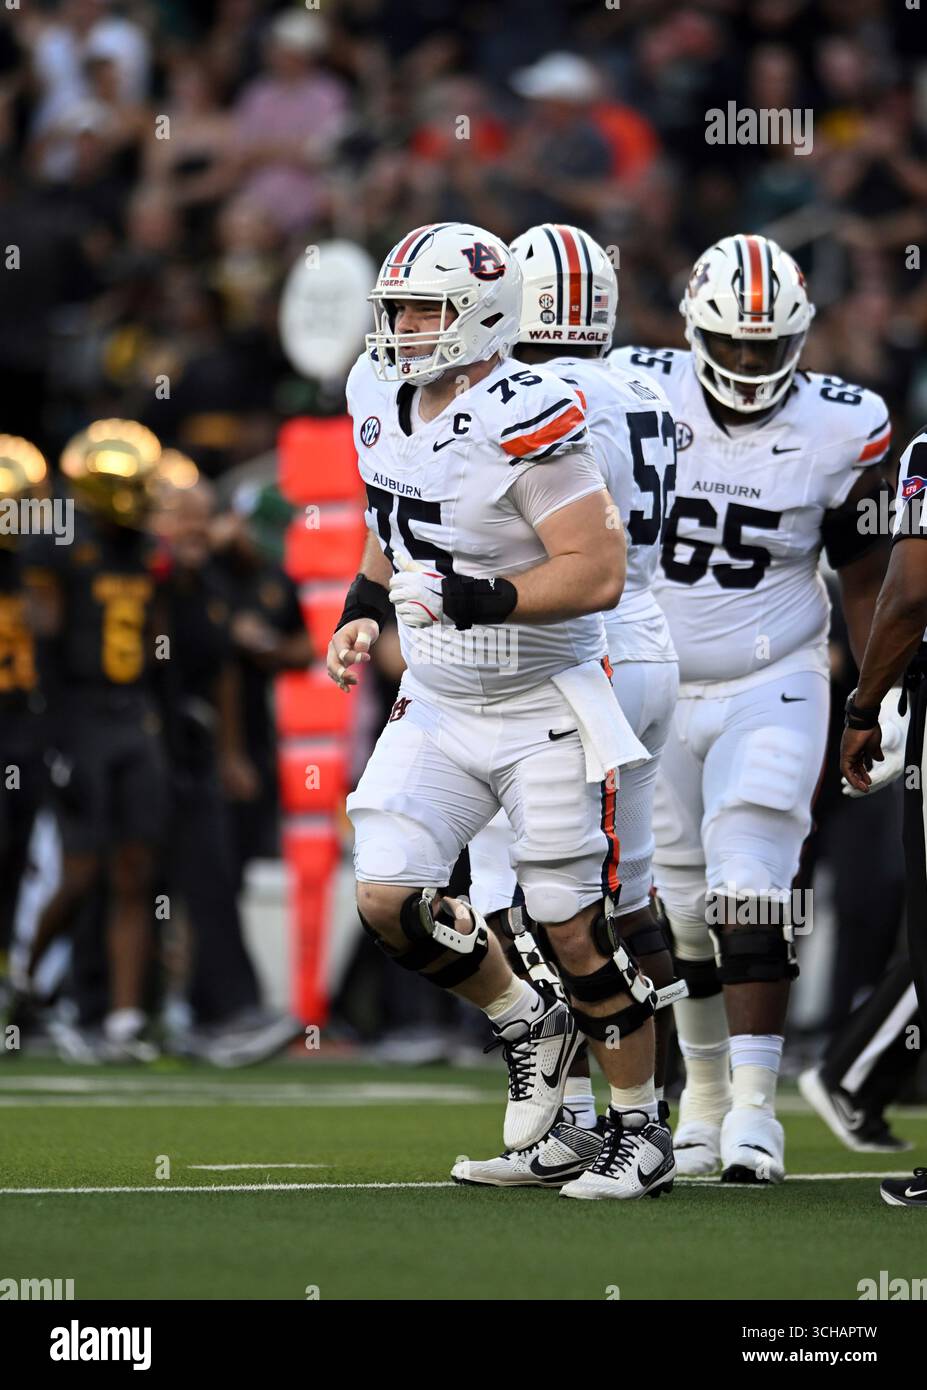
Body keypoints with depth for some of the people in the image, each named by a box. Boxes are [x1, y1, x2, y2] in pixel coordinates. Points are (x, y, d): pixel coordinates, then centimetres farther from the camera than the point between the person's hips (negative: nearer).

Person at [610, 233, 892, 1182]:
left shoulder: (838, 430, -7)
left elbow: (863, 578, 4)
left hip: (770, 689, -2)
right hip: (653, 687, 2)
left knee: (750, 891, -15)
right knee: (682, 907, 6)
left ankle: (754, 1105, -15)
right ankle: (705, 1096, 22)